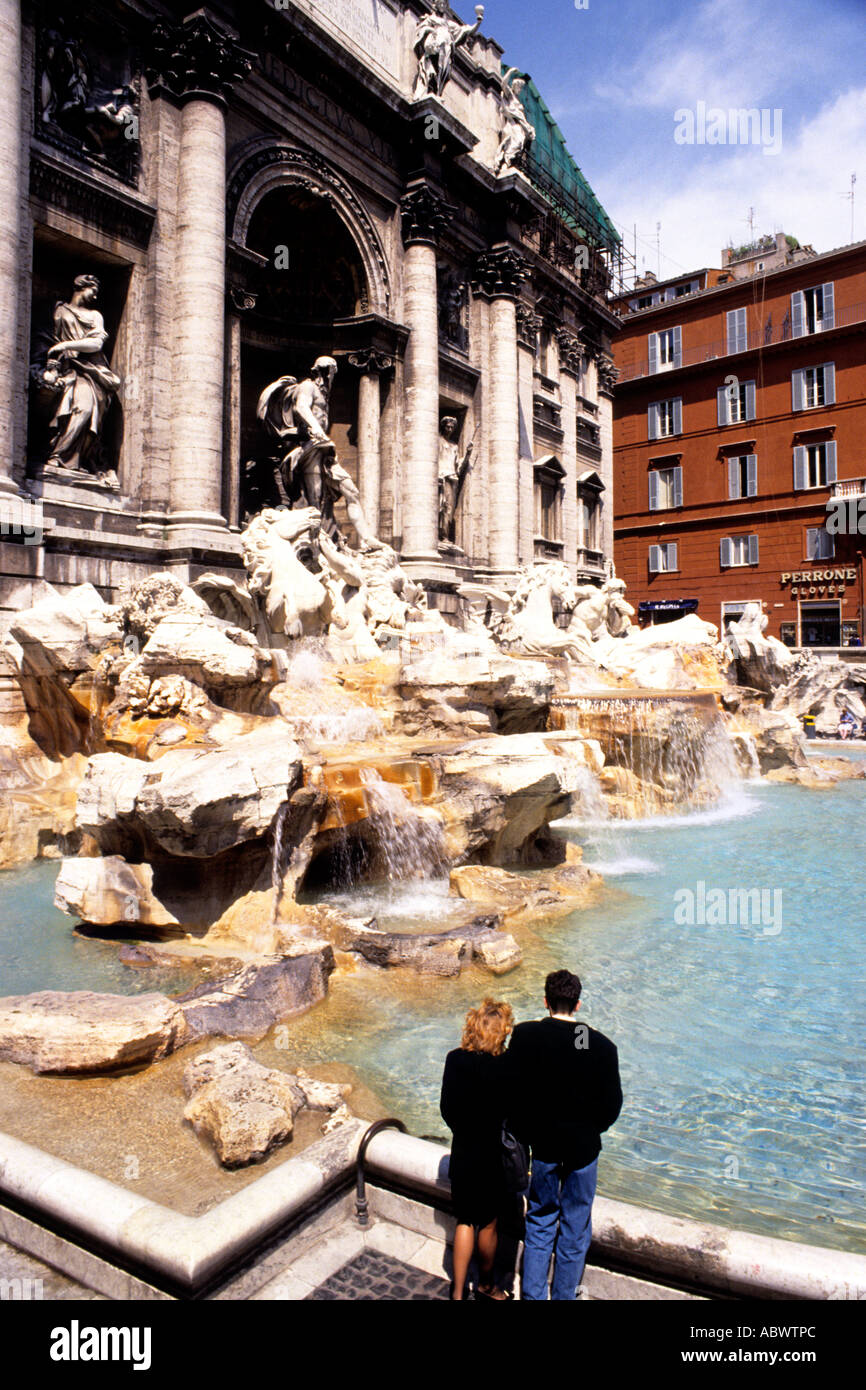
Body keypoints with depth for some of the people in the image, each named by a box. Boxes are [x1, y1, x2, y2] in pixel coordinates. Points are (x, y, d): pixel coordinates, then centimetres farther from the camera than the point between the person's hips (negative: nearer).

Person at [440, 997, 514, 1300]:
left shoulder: (455, 1059, -13)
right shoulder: (506, 1065, -23)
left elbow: (446, 1108, -3)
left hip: (462, 1153, 3)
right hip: (494, 1156, -3)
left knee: (465, 1221, 21)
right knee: (488, 1224, 19)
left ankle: (458, 1291, 27)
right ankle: (486, 1284, 40)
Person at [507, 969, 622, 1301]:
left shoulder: (524, 1036, -15)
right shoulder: (602, 1045, -15)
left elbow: (512, 1093, -9)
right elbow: (612, 1105, -8)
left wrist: (524, 1135, 5)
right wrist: (589, 1130, 10)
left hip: (542, 1146, 1)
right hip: (583, 1148, -1)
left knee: (540, 1224, 20)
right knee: (575, 1230, 18)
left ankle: (532, 1295, 28)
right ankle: (564, 1295, 31)